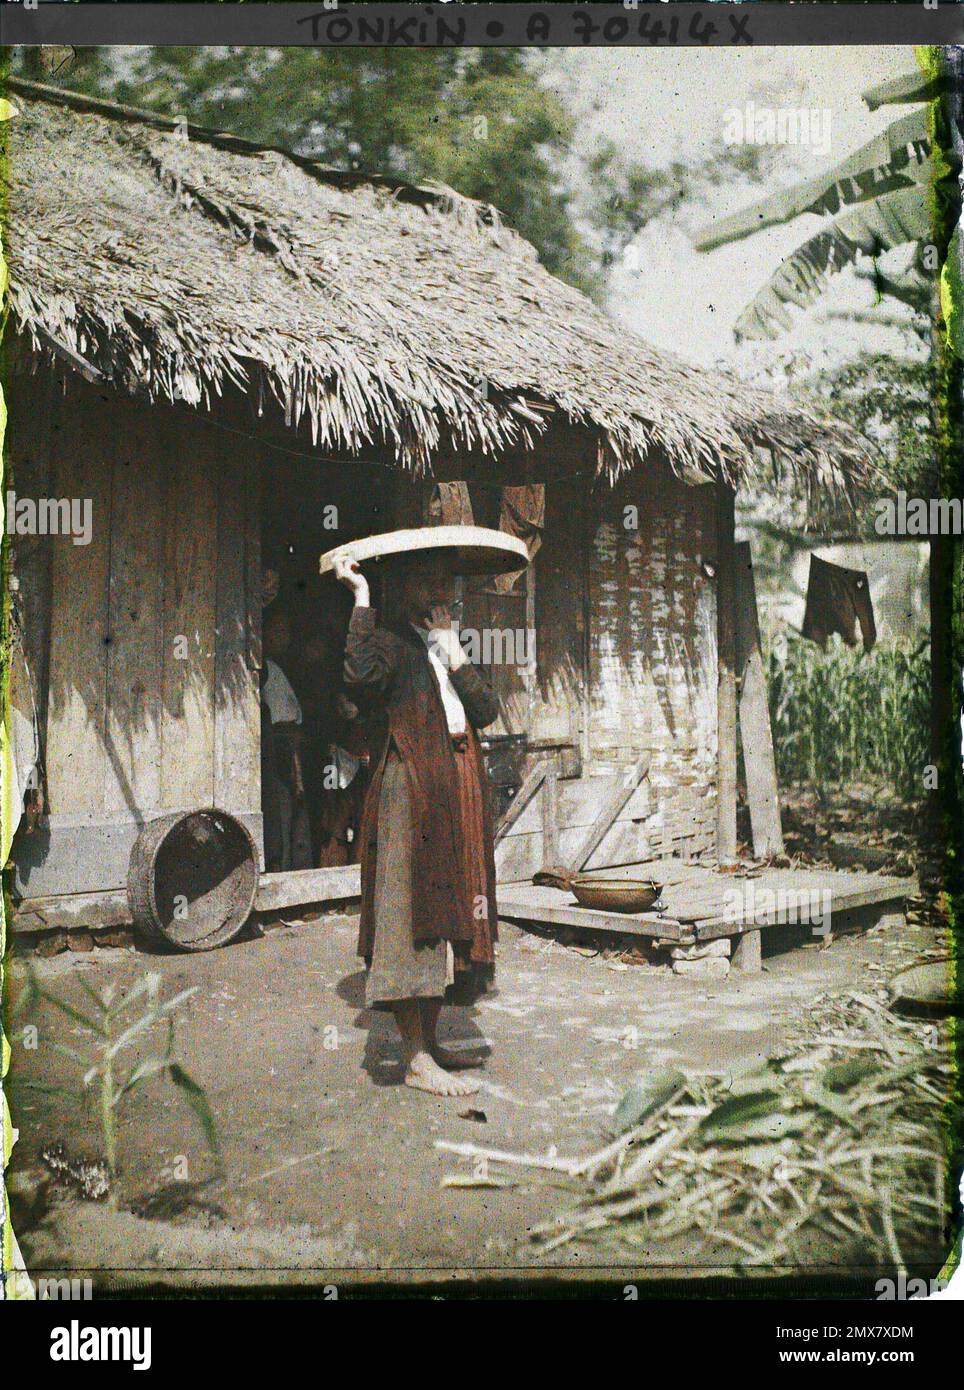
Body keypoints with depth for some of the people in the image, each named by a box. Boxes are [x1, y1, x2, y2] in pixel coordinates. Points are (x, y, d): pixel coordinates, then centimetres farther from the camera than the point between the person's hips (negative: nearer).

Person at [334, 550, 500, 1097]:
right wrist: (362, 598, -19)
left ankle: (431, 1043, 21)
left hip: (459, 795, 8)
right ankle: (417, 1060, -5)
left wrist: (453, 647, 0)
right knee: (412, 912, -8)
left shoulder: (450, 651, 22)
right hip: (410, 789, -8)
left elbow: (487, 710, 6)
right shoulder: (390, 642, -1)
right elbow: (361, 676, -25)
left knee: (443, 916, 11)